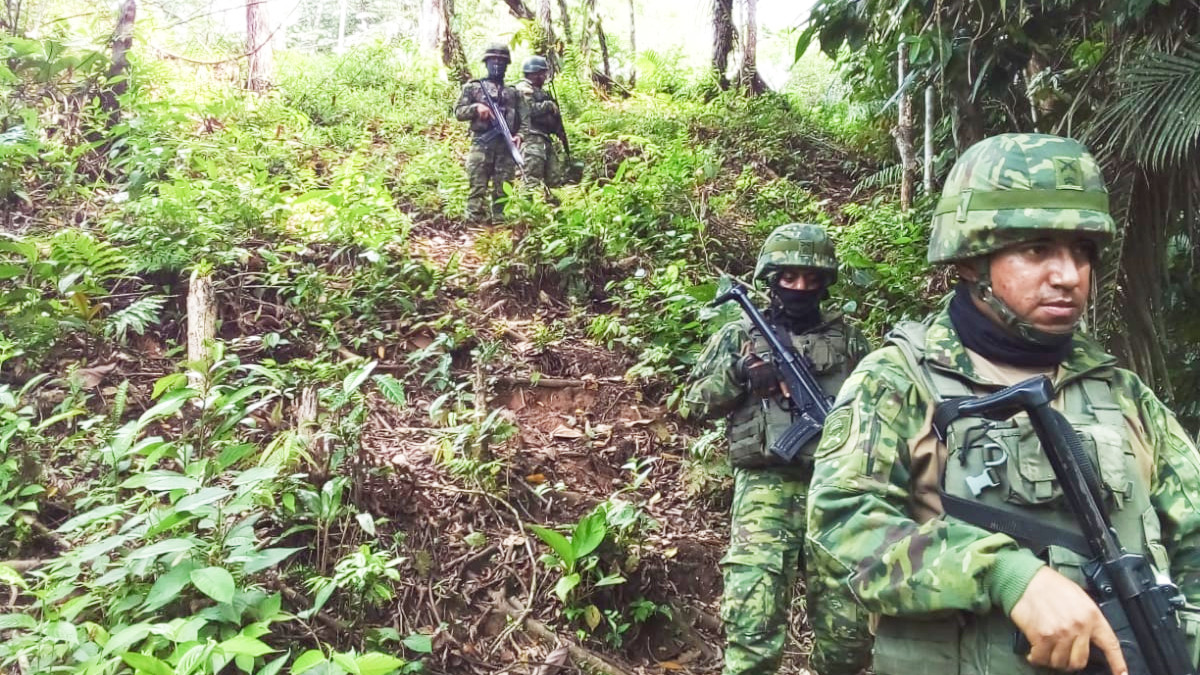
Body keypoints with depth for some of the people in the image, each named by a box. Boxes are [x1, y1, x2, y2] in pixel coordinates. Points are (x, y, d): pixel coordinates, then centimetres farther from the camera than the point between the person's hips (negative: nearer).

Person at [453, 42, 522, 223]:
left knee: (502, 189, 2)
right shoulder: (473, 87, 11)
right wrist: (476, 108, -10)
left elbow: (522, 118, 19)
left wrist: (519, 134, -1)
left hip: (506, 145, 3)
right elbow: (458, 111, 8)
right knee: (478, 186, -8)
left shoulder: (513, 92, 19)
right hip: (481, 144, -3)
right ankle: (475, 221, -8)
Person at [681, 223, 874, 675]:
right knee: (753, 625, -12)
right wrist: (736, 374, -10)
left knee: (848, 633, 7)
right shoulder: (739, 335, 9)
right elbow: (693, 403, 6)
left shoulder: (848, 340, 14)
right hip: (766, 490, -2)